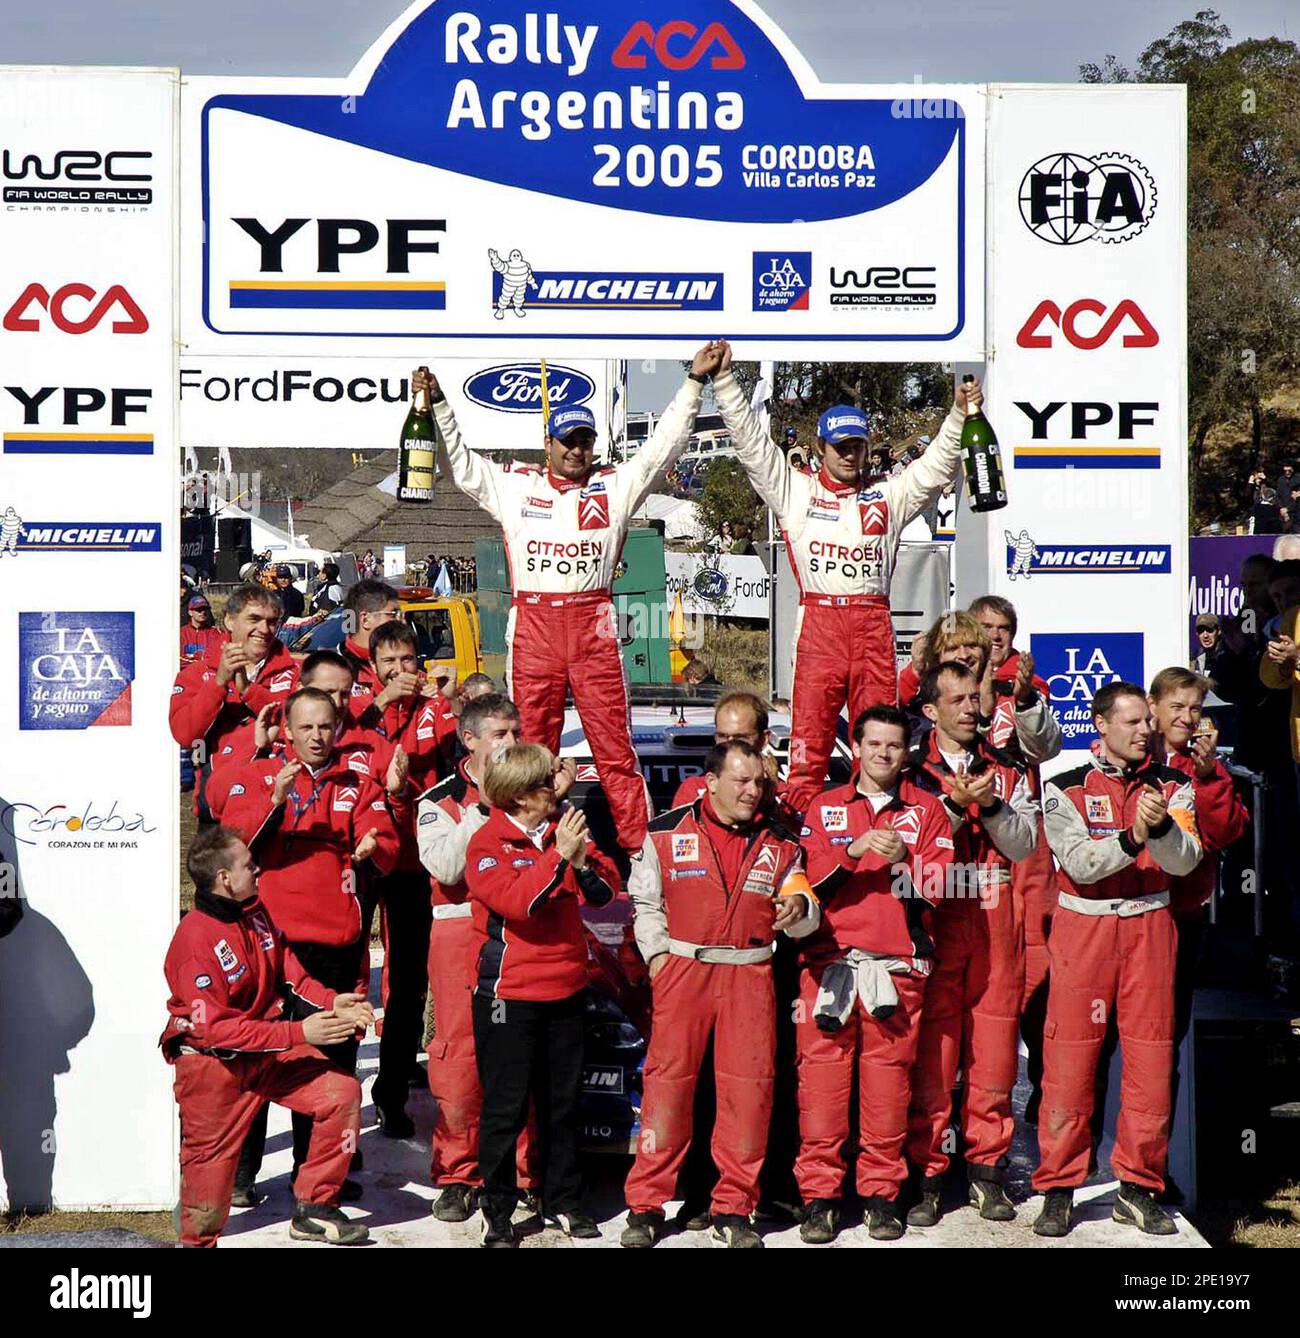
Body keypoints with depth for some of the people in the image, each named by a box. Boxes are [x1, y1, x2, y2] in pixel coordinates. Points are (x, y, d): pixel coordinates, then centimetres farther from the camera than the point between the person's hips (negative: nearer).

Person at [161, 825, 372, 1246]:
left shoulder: (255, 912, 0)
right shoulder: (195, 939, -24)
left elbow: (288, 969, 9)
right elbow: (215, 1028, -27)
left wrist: (332, 1002, -11)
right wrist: (298, 1032, -30)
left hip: (268, 1048, 7)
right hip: (211, 1061, -7)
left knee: (343, 1092, -5)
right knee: (211, 1163, 0)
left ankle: (313, 1210, 8)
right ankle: (198, 1240, 30)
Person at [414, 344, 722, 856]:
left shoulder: (614, 486, 10)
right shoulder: (514, 484, 12)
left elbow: (663, 446, 8)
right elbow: (461, 463, 13)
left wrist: (694, 382, 3)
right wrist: (437, 403, 3)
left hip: (592, 626, -1)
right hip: (532, 626, 1)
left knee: (614, 742, -3)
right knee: (532, 745, 4)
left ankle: (638, 843, -2)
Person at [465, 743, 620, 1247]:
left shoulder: (561, 830, 8)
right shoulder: (487, 844, -9)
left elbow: (605, 891, 3)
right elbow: (515, 900, -23)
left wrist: (583, 862, -17)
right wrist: (558, 856, -27)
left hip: (565, 990, 6)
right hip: (508, 994, -6)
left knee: (562, 1102, 14)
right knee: (505, 1107, 0)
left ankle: (561, 1200, 25)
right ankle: (497, 1212, 9)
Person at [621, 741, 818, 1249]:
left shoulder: (779, 843, 10)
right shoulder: (668, 832, 5)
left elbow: (803, 916, 11)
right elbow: (645, 902, 11)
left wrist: (798, 909, -12)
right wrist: (656, 954, -1)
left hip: (750, 974, 2)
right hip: (683, 969, -2)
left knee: (749, 1086, -2)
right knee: (667, 1079, -4)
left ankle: (734, 1208, 8)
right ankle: (646, 1206, 3)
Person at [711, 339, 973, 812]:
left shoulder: (888, 497, 18)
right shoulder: (795, 492, 14)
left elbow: (937, 466, 14)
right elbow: (751, 441, 10)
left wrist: (960, 414, 0)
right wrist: (724, 380, 4)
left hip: (874, 624, 2)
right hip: (818, 621, -2)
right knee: (810, 728, -4)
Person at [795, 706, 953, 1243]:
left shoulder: (927, 810, 13)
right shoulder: (826, 808, 14)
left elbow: (933, 889, 4)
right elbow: (811, 882, 2)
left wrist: (904, 859, -14)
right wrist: (853, 851, -13)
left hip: (898, 963, 0)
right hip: (829, 959, 0)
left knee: (888, 1073, -4)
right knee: (822, 1069, -7)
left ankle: (881, 1193, 4)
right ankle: (819, 1194, -2)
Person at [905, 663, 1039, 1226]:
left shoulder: (1007, 769, 13)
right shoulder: (911, 771, 5)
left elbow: (1024, 845, 4)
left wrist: (991, 805, -10)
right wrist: (956, 804, -13)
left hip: (997, 919, 2)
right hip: (934, 918, -2)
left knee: (994, 1048, 3)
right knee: (932, 1046, -5)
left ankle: (986, 1169, 12)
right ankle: (927, 1175, 1)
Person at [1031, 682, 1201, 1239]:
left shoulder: (1172, 784, 7)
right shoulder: (1066, 786, -1)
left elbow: (1185, 860, -6)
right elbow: (1079, 862, -12)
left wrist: (1161, 825, -25)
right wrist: (1132, 838, -25)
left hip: (1149, 926, 2)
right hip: (1083, 927, -2)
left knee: (1151, 1057, 2)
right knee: (1070, 1054, -3)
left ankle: (1138, 1187, 13)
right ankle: (1058, 1189, 5)